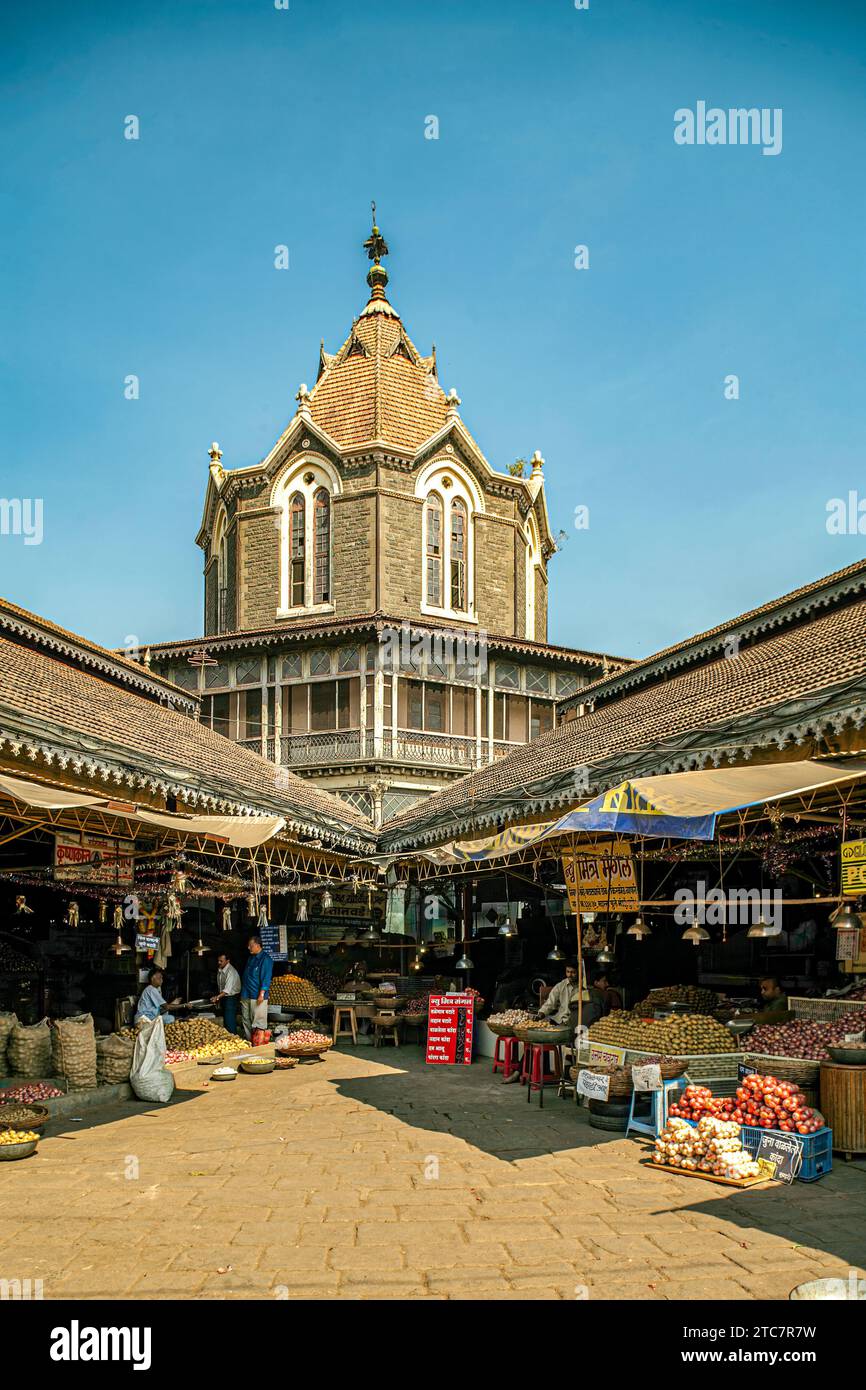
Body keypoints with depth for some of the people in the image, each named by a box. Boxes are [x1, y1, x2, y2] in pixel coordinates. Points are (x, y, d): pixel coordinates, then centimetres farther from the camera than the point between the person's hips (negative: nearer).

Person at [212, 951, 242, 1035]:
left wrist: (217, 997, -30)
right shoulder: (220, 970, 5)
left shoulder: (231, 971, -22)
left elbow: (228, 990, -27)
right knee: (225, 1020, 16)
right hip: (224, 997, 9)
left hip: (232, 998, -9)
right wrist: (217, 998, 13)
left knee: (230, 1022, -10)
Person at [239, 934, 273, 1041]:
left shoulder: (265, 959, -11)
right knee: (246, 1021, 13)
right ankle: (248, 1041, 22)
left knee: (258, 1023, -5)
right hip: (246, 996, 9)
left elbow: (266, 979, -16)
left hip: (257, 997, -9)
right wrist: (242, 993, 20)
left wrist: (261, 995, -21)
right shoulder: (251, 958, 15)